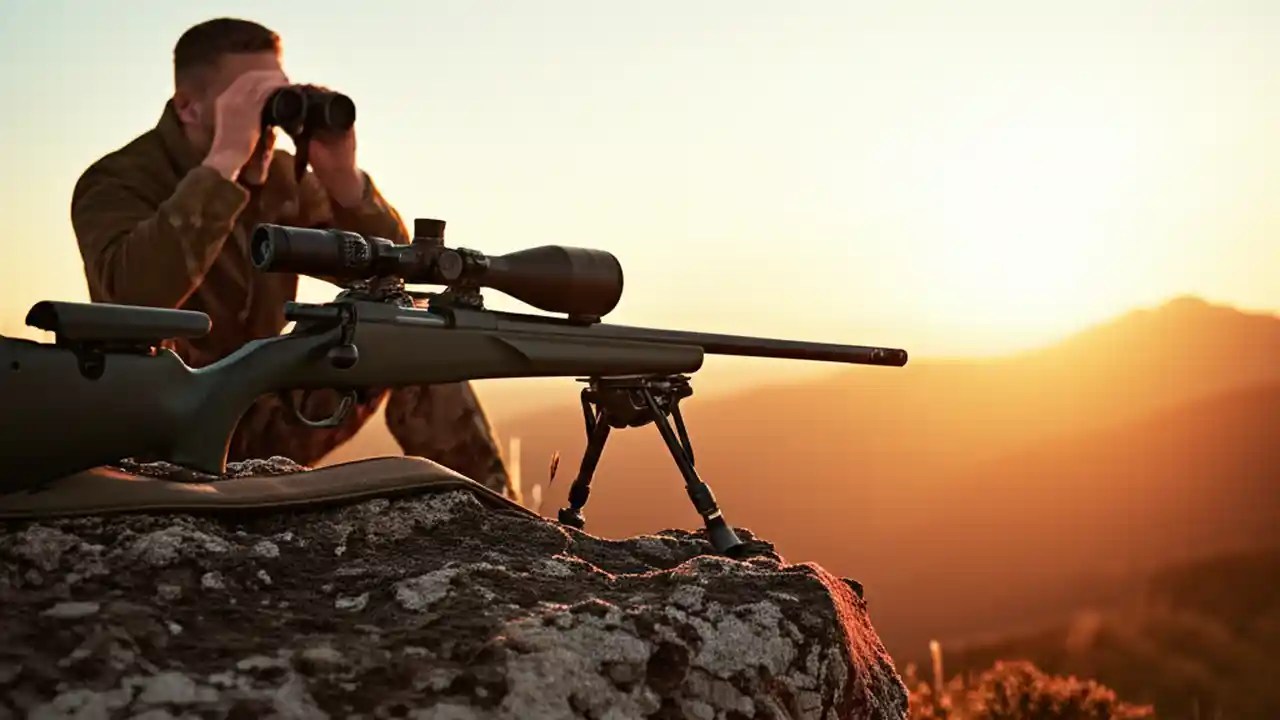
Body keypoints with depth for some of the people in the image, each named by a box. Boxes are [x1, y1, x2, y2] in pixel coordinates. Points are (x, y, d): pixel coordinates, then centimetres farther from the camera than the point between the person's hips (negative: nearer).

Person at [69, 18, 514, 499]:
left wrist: (342, 177, -20)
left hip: (264, 415, 5)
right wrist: (224, 160, -38)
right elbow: (136, 295, -38)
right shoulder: (119, 182, -14)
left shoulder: (282, 178, 1)